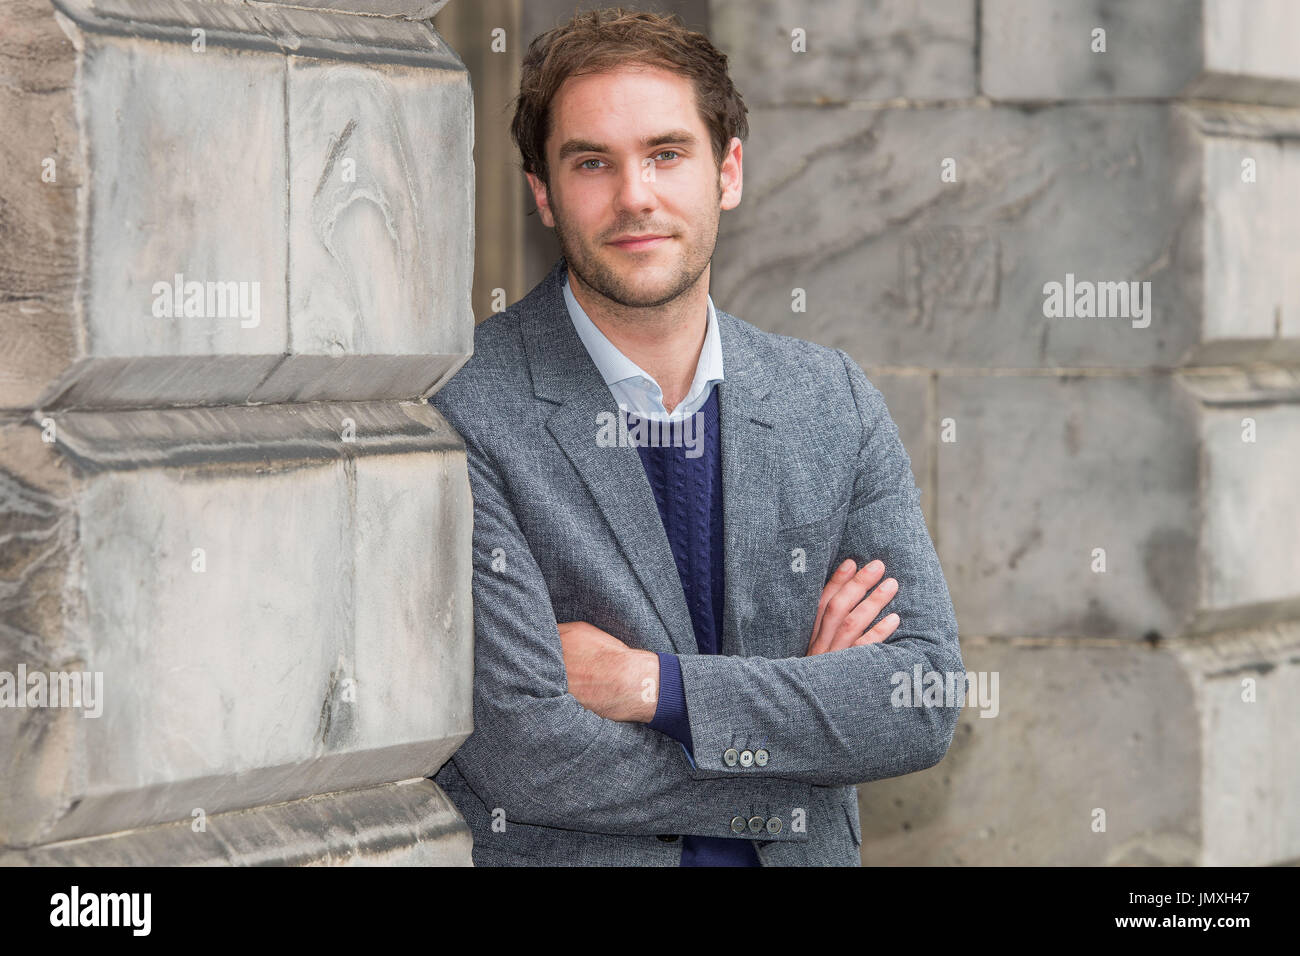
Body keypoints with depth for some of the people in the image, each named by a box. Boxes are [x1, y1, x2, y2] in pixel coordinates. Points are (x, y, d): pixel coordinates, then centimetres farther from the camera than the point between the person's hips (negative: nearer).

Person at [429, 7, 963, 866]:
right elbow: (520, 755, -14)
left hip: (806, 855, 4)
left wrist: (651, 686, -12)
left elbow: (926, 702, -2)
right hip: (557, 861, -4)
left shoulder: (837, 402, 5)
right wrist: (805, 706, -6)